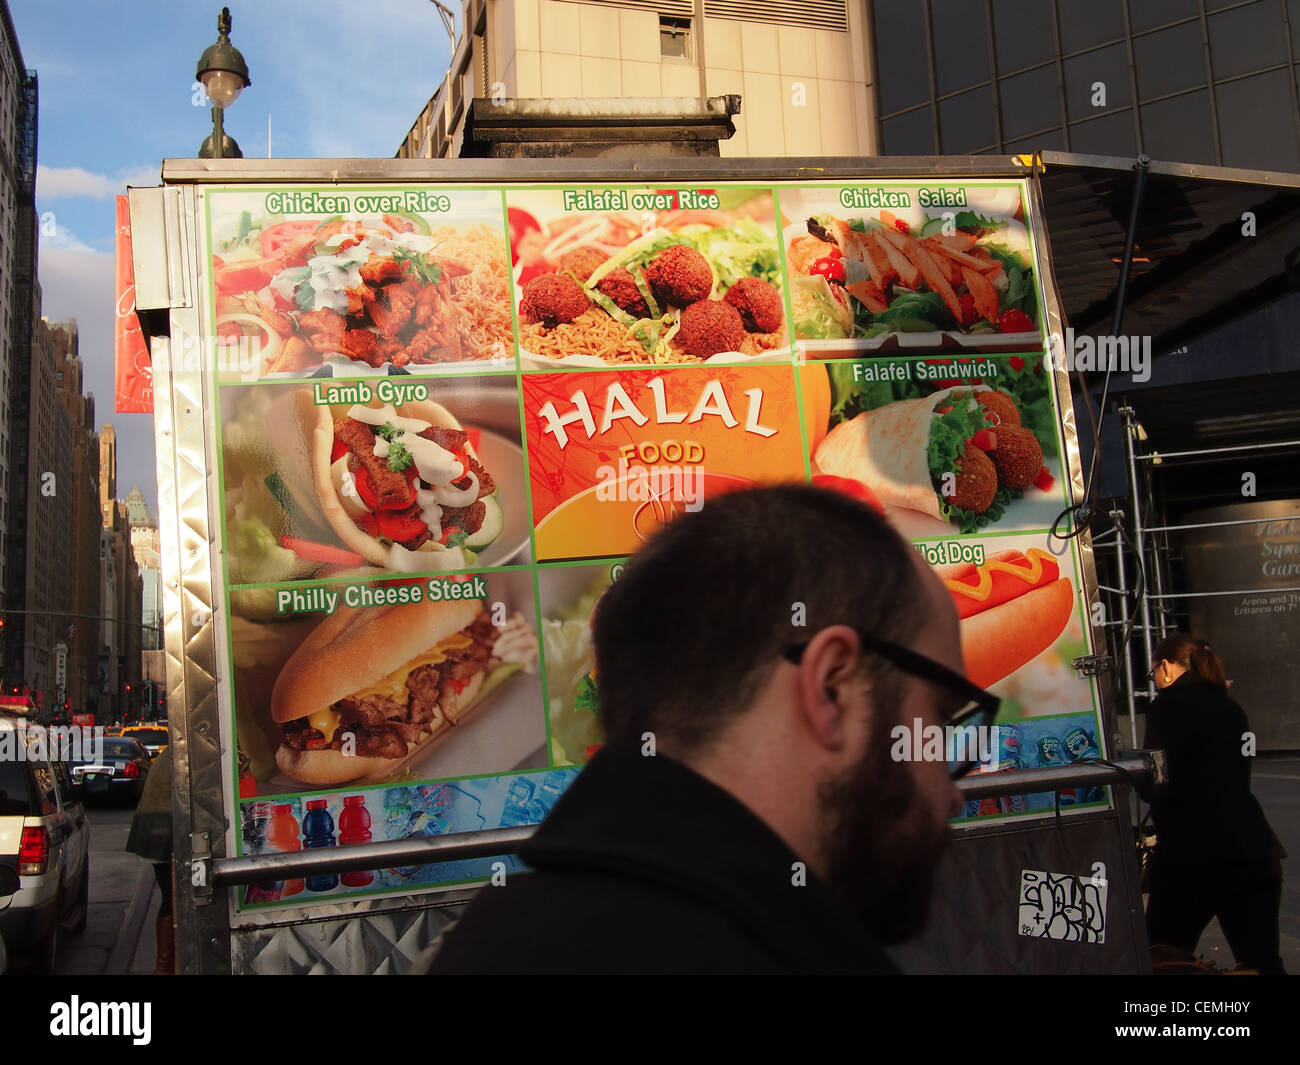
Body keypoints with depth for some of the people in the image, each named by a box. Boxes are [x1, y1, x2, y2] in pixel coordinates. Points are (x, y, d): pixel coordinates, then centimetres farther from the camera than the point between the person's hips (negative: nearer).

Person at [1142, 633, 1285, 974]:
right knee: (1261, 960, 12)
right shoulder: (1230, 708, 15)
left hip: (1193, 853, -7)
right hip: (1254, 848, 7)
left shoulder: (1168, 706, -7)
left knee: (1165, 960, 5)